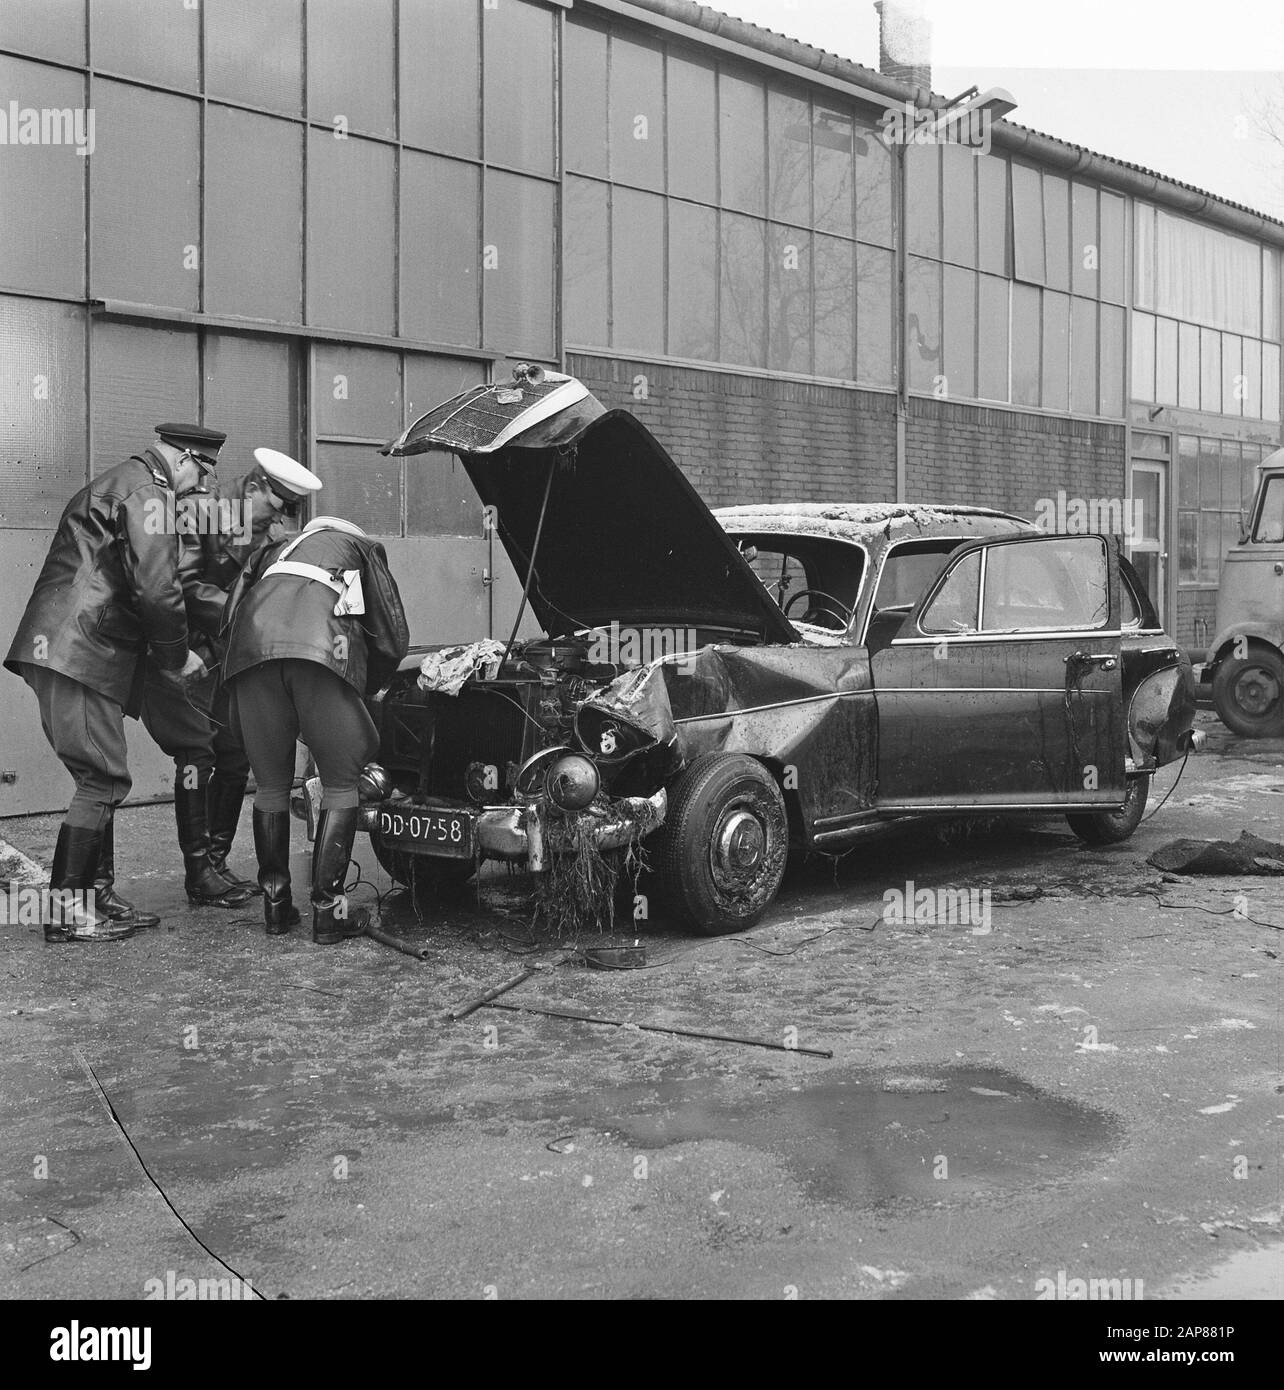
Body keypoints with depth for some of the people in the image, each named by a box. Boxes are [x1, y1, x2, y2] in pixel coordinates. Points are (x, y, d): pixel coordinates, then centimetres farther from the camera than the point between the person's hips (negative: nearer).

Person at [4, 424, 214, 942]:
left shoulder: (116, 483, 26)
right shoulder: (146, 491, -8)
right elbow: (156, 587, -18)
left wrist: (166, 654, 22)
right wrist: (177, 656, -4)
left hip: (60, 651, 11)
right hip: (79, 653, -11)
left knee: (100, 780, 14)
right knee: (104, 780, -8)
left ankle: (98, 895, 19)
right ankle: (67, 909, -4)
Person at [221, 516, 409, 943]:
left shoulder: (276, 550, 41)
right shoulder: (362, 548, 32)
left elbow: (230, 613, 30)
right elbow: (392, 638, 22)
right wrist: (361, 690, 36)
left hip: (251, 651, 4)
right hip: (322, 651, -3)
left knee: (271, 786, 16)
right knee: (340, 785, 9)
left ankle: (276, 906, 22)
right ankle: (327, 909, 7)